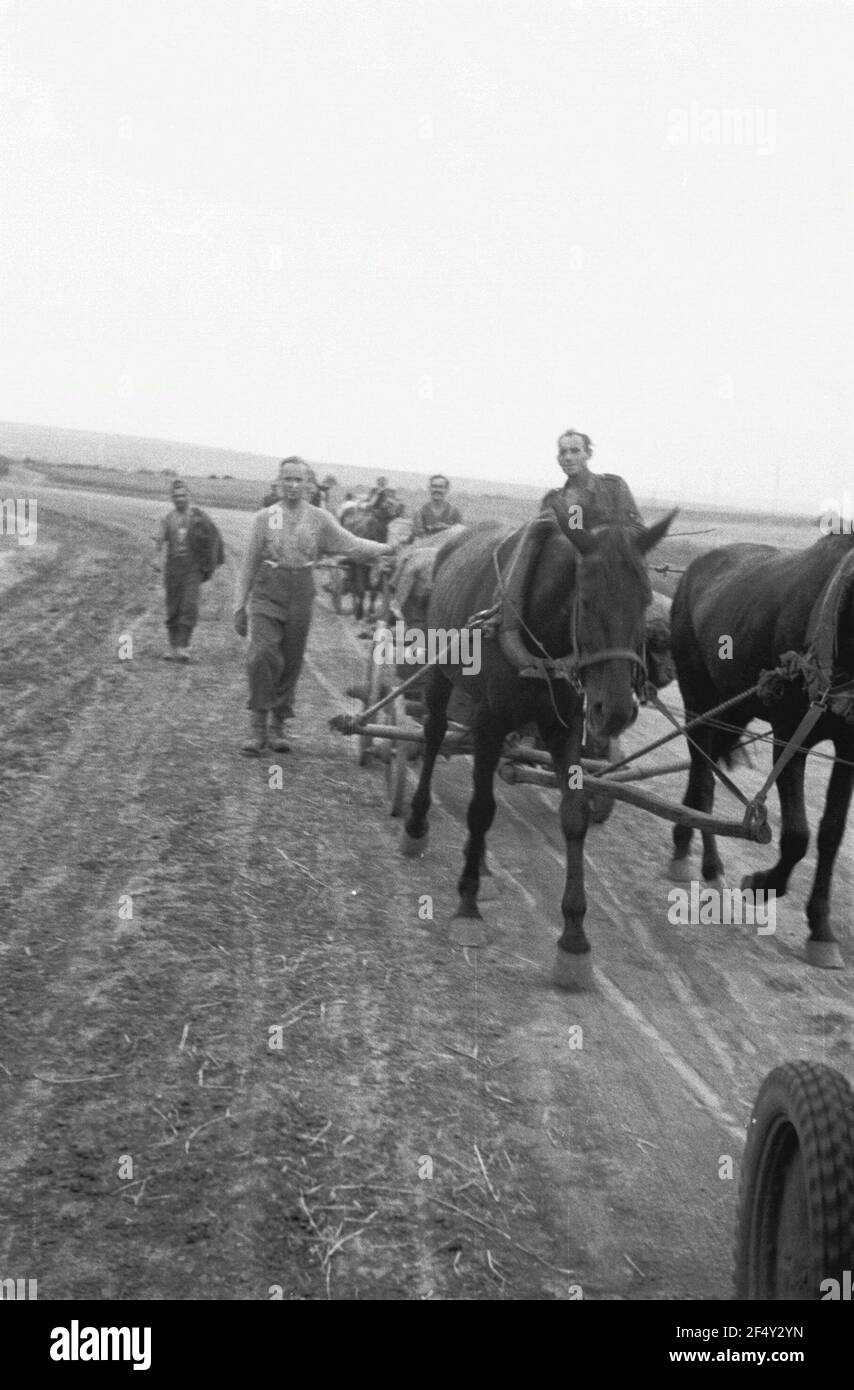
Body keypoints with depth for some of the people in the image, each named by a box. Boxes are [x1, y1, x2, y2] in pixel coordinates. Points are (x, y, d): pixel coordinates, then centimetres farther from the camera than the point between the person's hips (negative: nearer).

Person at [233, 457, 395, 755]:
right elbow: (249, 564, 8)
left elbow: (351, 545, 0)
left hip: (300, 600, 2)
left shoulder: (319, 519, 7)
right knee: (262, 656, -18)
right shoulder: (264, 518, 5)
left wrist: (388, 548, -14)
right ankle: (258, 725, -10)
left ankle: (277, 725, 21)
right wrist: (240, 606, 7)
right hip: (266, 596, -2)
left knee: (291, 664, 6)